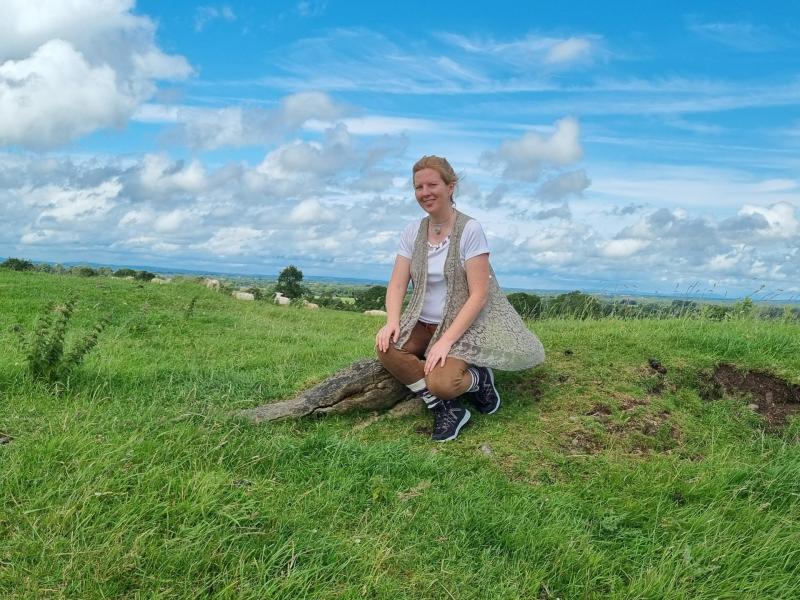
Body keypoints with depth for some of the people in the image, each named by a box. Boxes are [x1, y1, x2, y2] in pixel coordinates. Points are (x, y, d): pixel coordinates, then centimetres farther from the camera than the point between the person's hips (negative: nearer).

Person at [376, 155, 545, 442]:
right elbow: (397, 285, 0)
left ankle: (477, 378, 7)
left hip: (465, 324, -5)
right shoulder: (413, 230, 2)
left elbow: (478, 295, -17)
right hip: (422, 324, 5)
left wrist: (446, 341, -25)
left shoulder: (469, 229, -13)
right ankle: (446, 408, -9)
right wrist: (392, 322, -21)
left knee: (440, 383, -30)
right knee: (386, 349, -25)